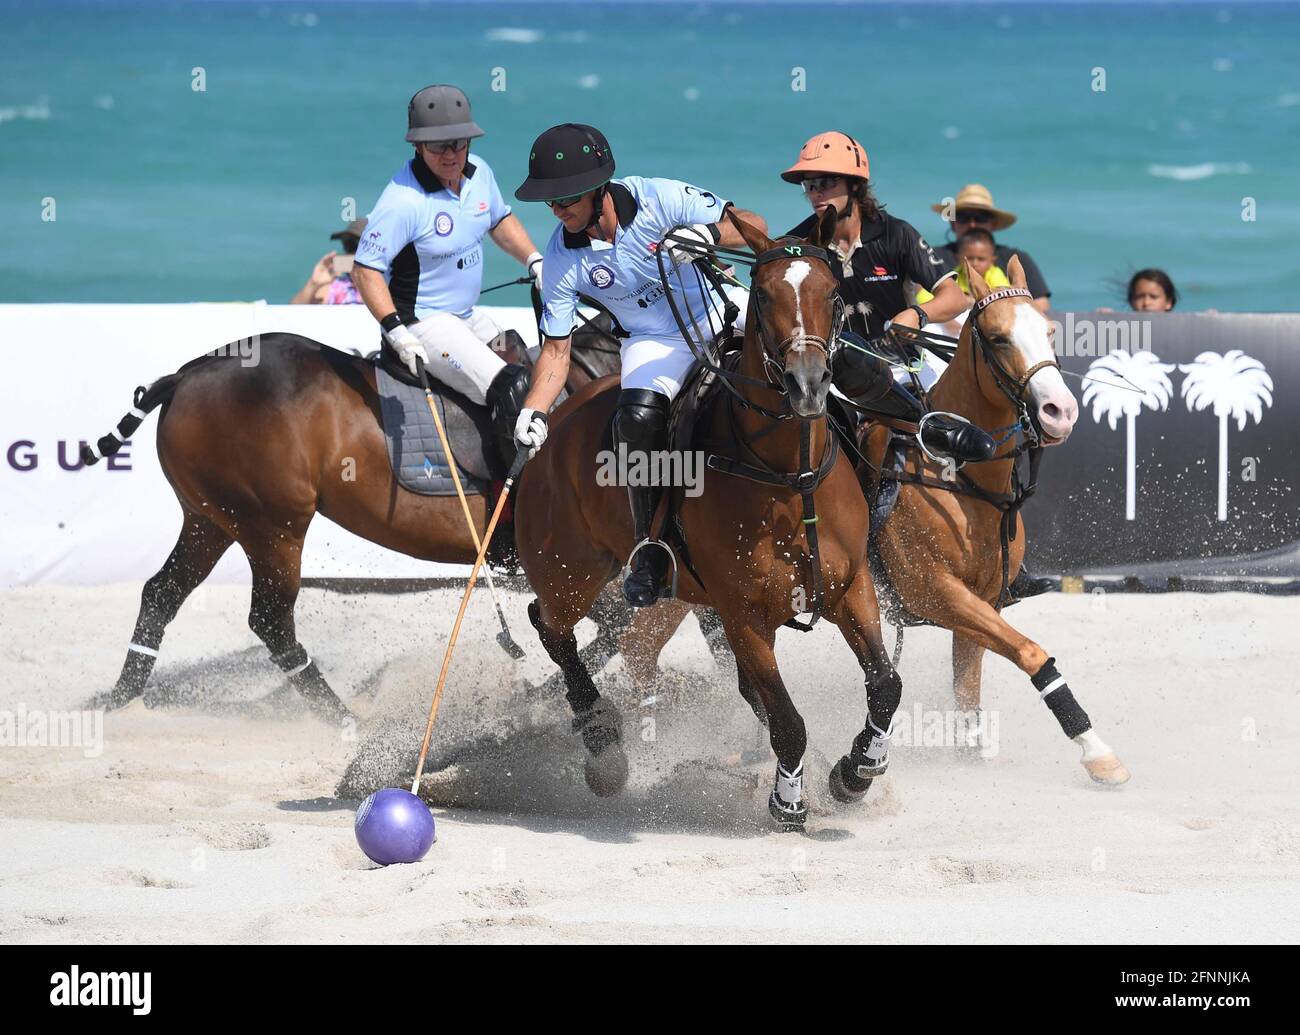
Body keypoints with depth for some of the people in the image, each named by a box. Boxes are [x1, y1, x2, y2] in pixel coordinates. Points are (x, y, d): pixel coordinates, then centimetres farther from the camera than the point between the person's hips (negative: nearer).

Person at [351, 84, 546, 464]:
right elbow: (366, 271, -23)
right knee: (512, 390, -23)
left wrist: (535, 262, 11)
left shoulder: (478, 173, 0)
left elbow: (500, 220, 22)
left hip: (468, 316, 10)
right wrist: (396, 331, -29)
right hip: (423, 325, -10)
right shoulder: (404, 201, -25)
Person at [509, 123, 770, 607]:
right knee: (637, 417, -28)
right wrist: (533, 411, -19)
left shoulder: (660, 199, -20)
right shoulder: (562, 259, -12)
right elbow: (556, 348, -4)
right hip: (654, 341, -1)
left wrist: (710, 233, -38)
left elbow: (754, 225, -17)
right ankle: (650, 547, -11)